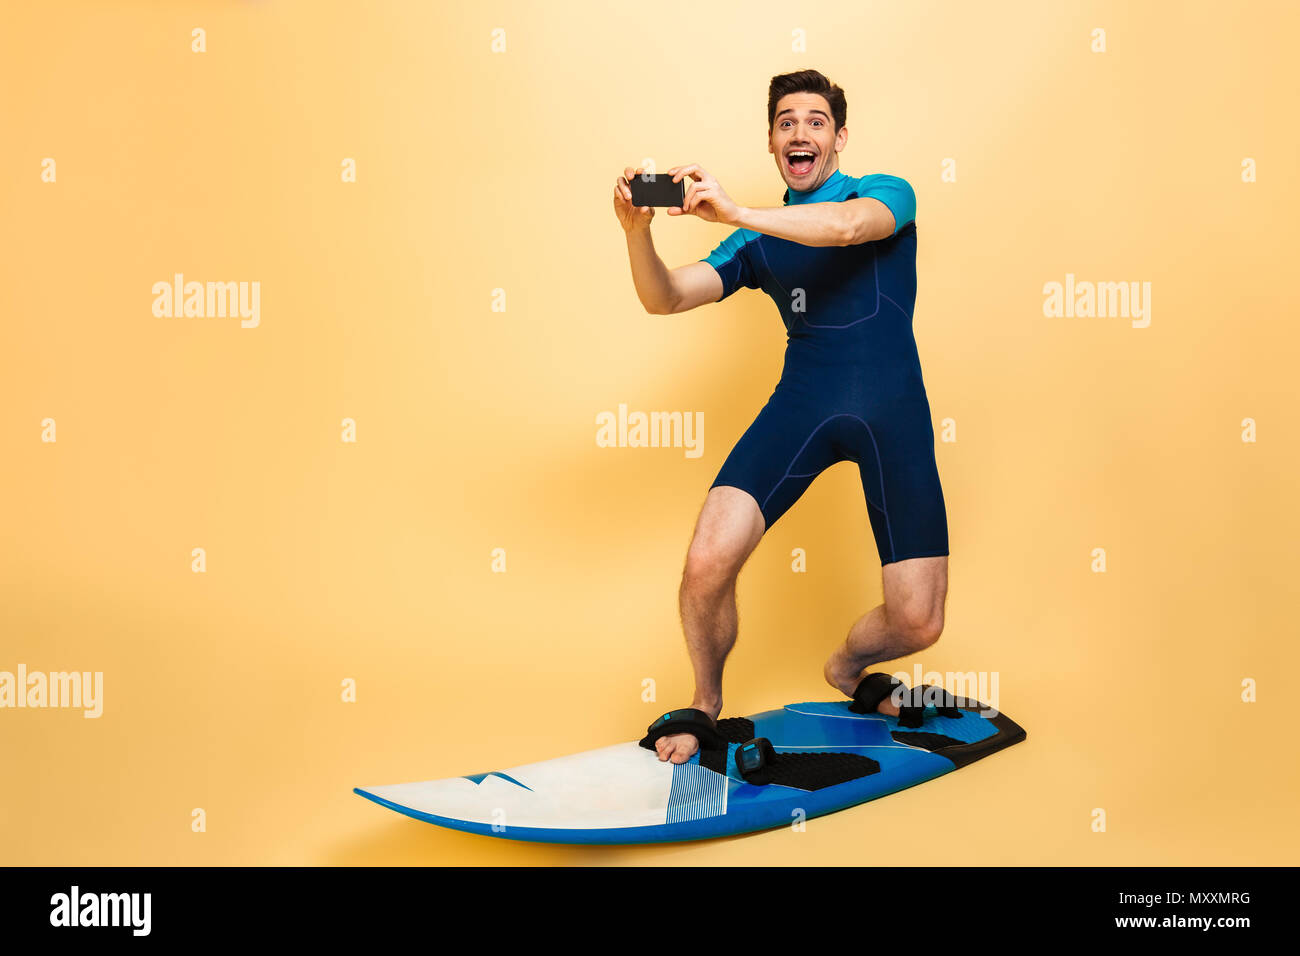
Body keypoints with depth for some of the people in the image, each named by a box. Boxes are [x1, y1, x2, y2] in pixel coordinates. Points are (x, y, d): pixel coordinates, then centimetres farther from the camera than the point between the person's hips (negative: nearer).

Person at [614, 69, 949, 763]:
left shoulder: (887, 193, 6)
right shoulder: (757, 241, 15)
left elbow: (847, 226, -19)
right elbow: (666, 299, 4)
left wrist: (734, 212, -28)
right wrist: (637, 231, -16)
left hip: (893, 411, -1)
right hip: (802, 403, 2)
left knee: (917, 623, -7)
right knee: (706, 563, -19)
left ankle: (847, 666, 31)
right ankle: (705, 706, 10)